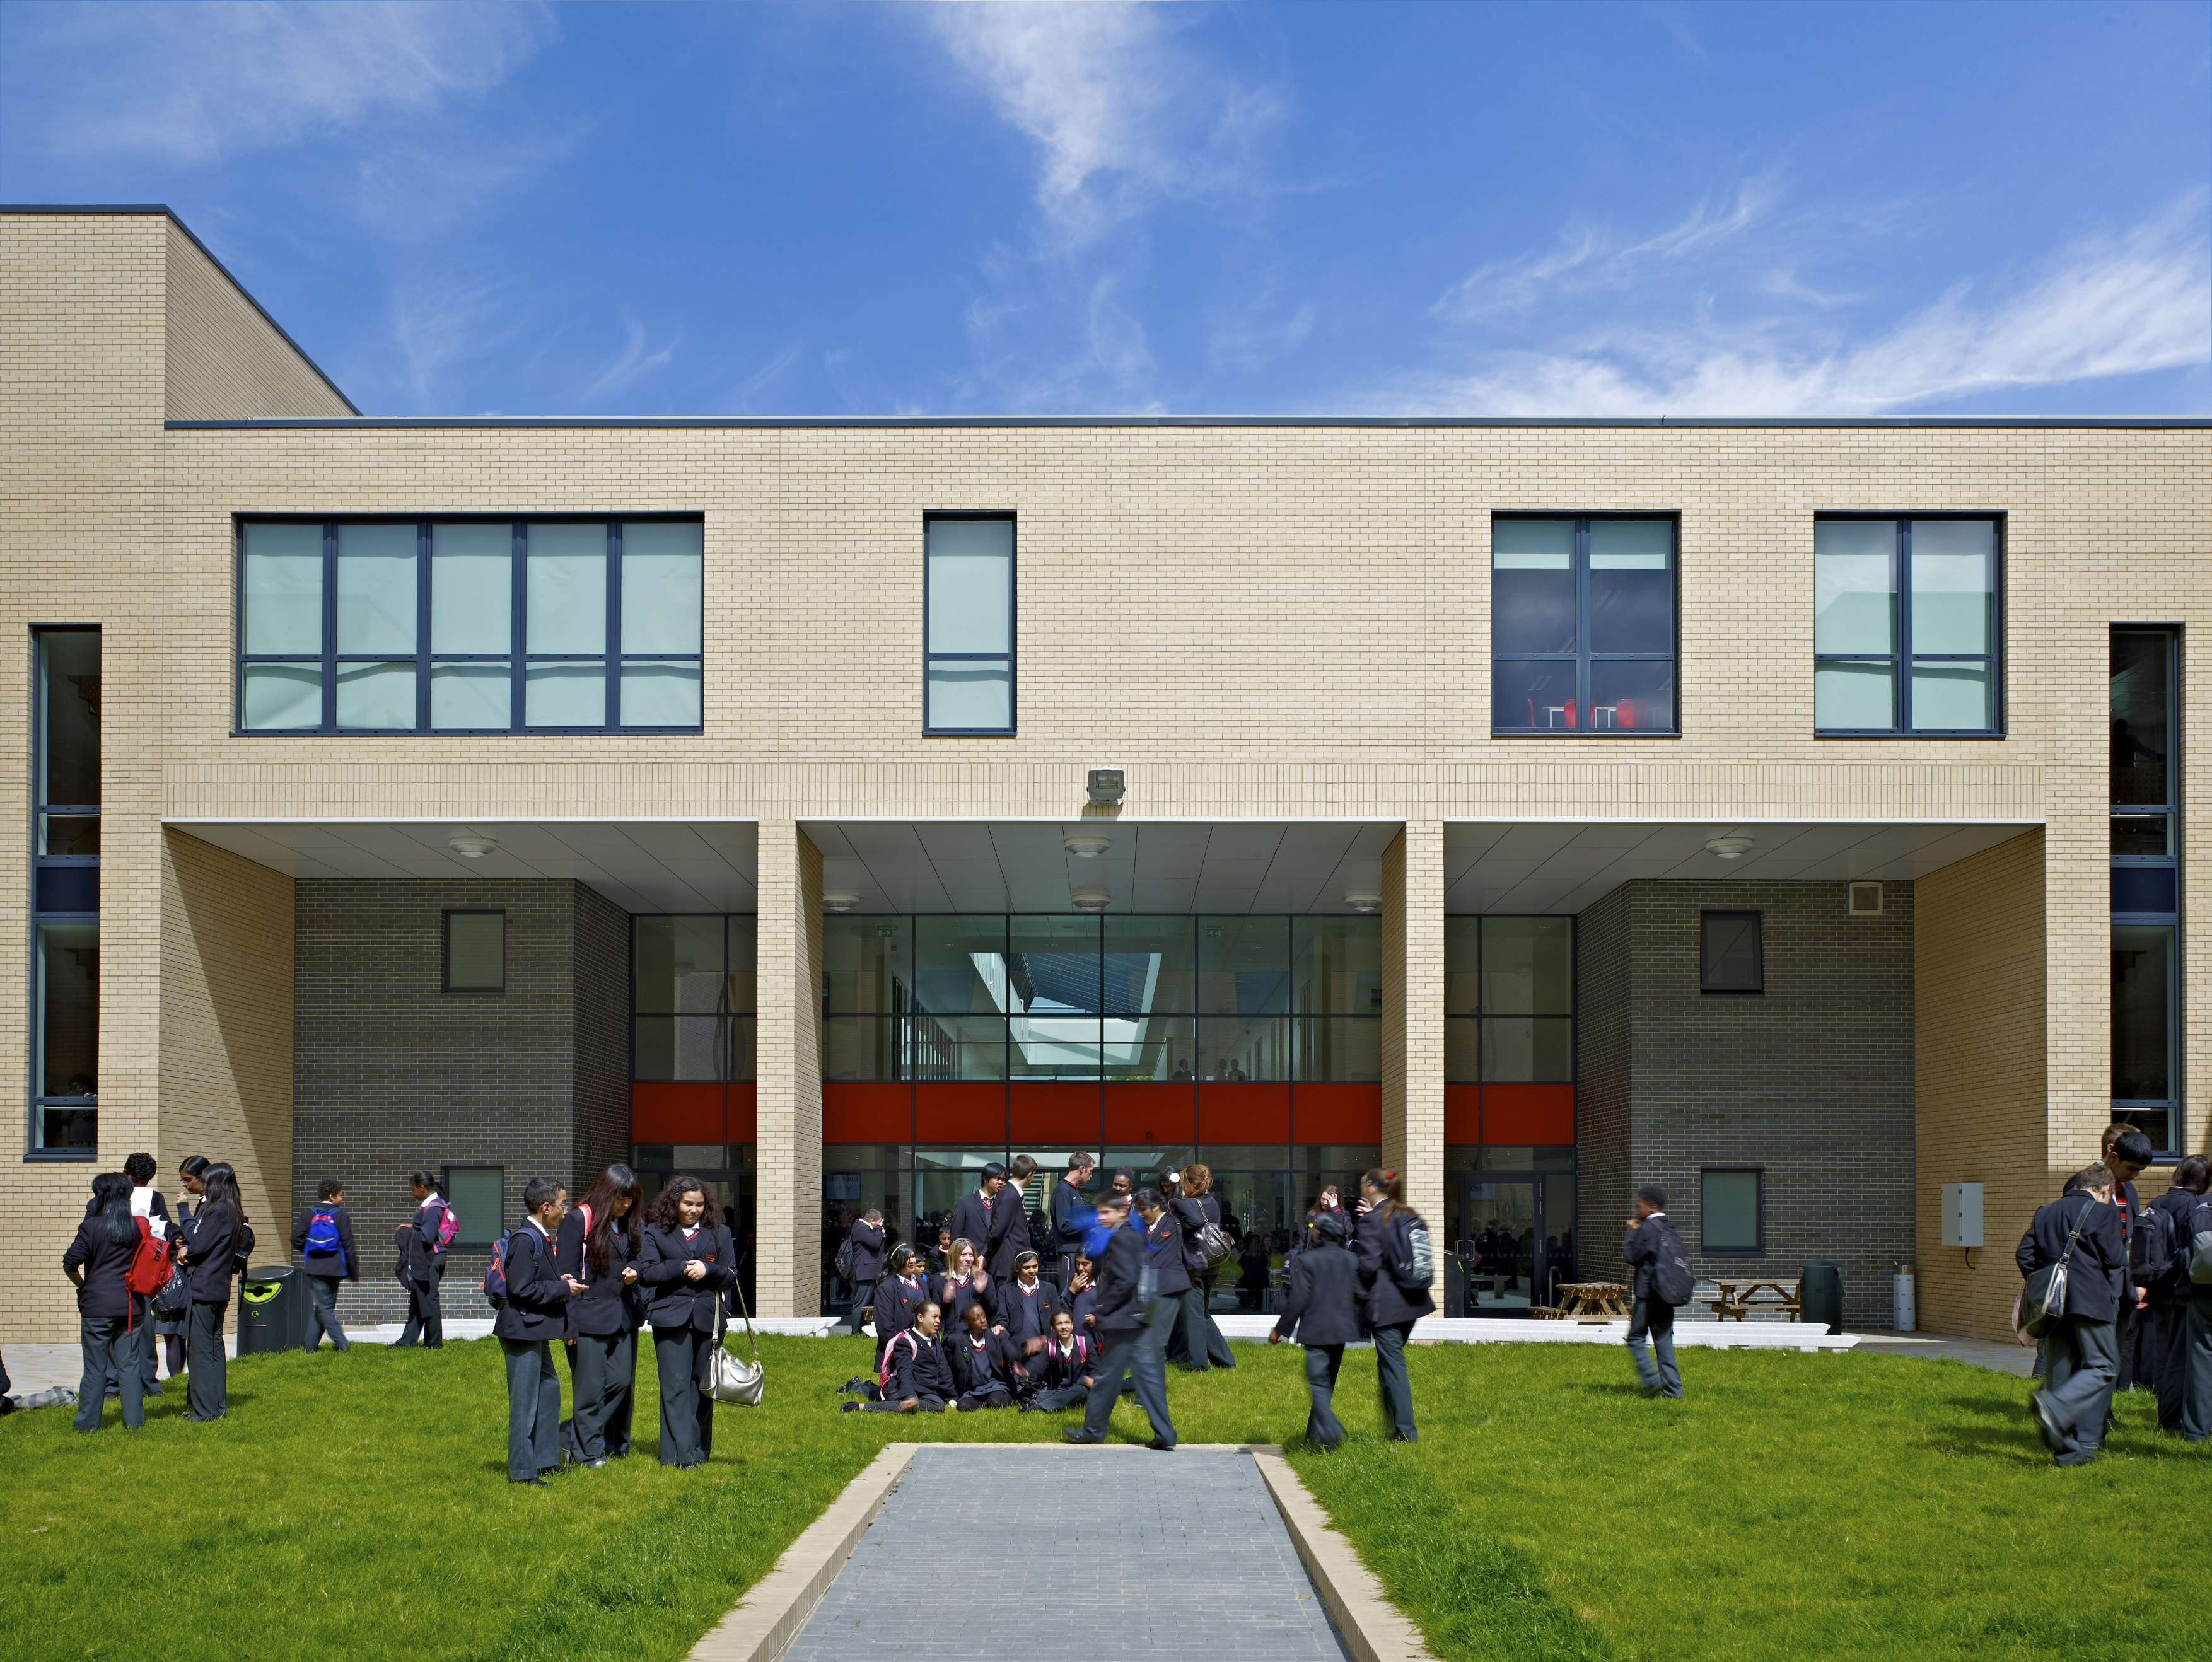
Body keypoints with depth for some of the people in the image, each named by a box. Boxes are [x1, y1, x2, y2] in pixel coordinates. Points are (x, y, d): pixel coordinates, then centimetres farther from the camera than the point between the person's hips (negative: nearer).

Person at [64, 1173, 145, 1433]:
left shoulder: (91, 1227, -10)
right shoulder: (137, 1227, 1)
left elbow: (70, 1264, -9)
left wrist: (81, 1285, 8)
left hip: (96, 1305, -3)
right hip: (129, 1304, 3)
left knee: (95, 1367, 3)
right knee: (129, 1364, 8)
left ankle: (88, 1423, 8)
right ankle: (133, 1419, 8)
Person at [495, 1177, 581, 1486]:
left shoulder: (539, 1238, 12)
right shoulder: (525, 1240, -19)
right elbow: (522, 1289, -23)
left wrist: (558, 1280, 4)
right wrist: (562, 1289, -16)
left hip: (536, 1331, 11)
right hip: (522, 1329, -11)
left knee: (549, 1387, 18)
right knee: (524, 1401, -4)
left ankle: (545, 1458, 29)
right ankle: (522, 1470, 3)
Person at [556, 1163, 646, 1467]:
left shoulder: (633, 1224, 10)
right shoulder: (579, 1220, -8)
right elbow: (565, 1272, -9)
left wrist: (634, 1272, -4)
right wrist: (568, 1322, -14)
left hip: (624, 1316, 6)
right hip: (590, 1317, -6)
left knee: (622, 1382, 2)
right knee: (590, 1387, 0)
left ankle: (571, 1436, 16)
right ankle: (588, 1451, 11)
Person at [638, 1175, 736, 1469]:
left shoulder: (718, 1233, 12)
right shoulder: (656, 1232, 7)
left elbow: (730, 1274, 9)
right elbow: (646, 1271, -2)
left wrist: (707, 1270, -10)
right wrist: (682, 1268, -11)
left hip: (708, 1318, 2)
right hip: (671, 1317, -2)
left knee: (703, 1386, 5)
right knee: (676, 1385, -9)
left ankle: (700, 1450, 15)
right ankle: (681, 1455, -12)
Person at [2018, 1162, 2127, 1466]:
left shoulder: (2045, 1213, 14)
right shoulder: (2104, 1212, -3)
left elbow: (2023, 1253, 9)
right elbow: (2113, 1258, -6)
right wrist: (2126, 1253, 16)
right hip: (2091, 1301, -6)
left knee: (2062, 1370, 10)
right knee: (2102, 1366, 0)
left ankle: (2068, 1450, 7)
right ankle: (2054, 1407, -25)